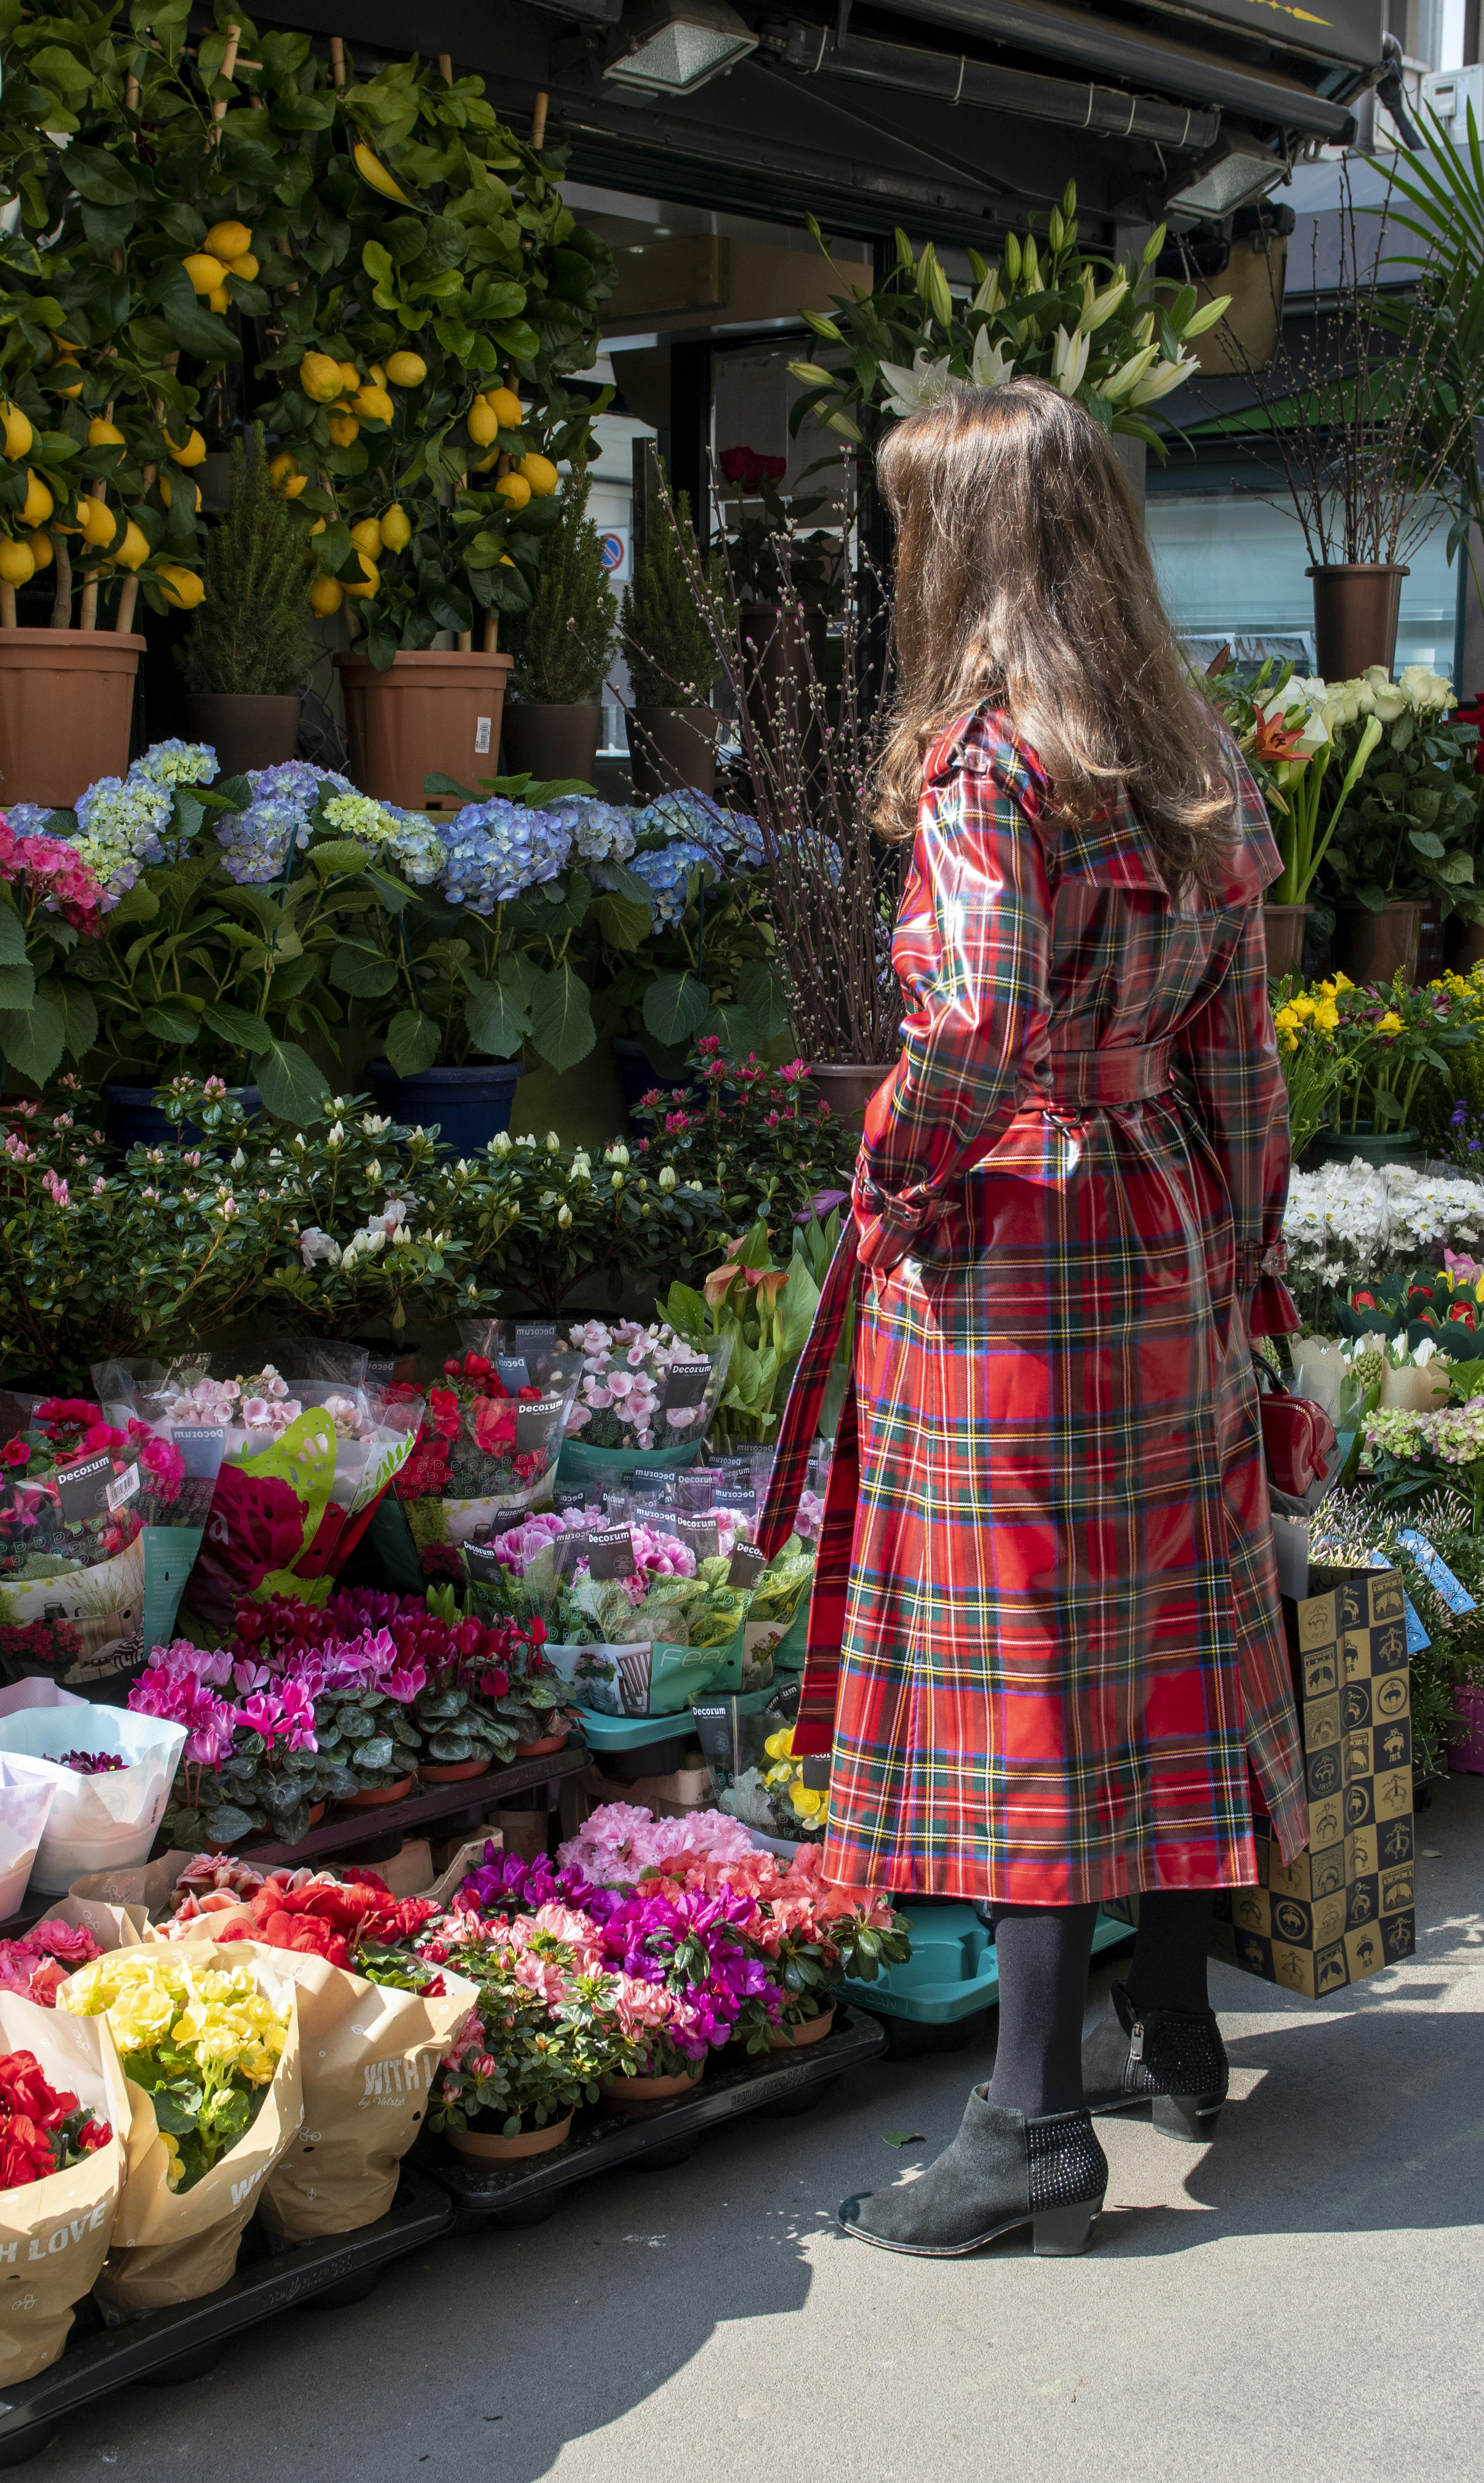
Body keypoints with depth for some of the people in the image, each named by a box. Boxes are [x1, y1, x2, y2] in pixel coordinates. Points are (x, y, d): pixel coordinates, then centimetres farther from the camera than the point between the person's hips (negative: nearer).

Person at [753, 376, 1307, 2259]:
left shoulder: (982, 760, -16)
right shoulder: (1190, 760, 7)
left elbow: (985, 1021, -30)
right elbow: (1238, 1039, 9)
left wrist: (897, 1174, -13)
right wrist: (1241, 1255, 15)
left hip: (1009, 1251, -8)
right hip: (1173, 1242, 8)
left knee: (1020, 1671, -1)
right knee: (1164, 1625, 16)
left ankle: (1037, 2125, 6)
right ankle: (1169, 2025, 30)